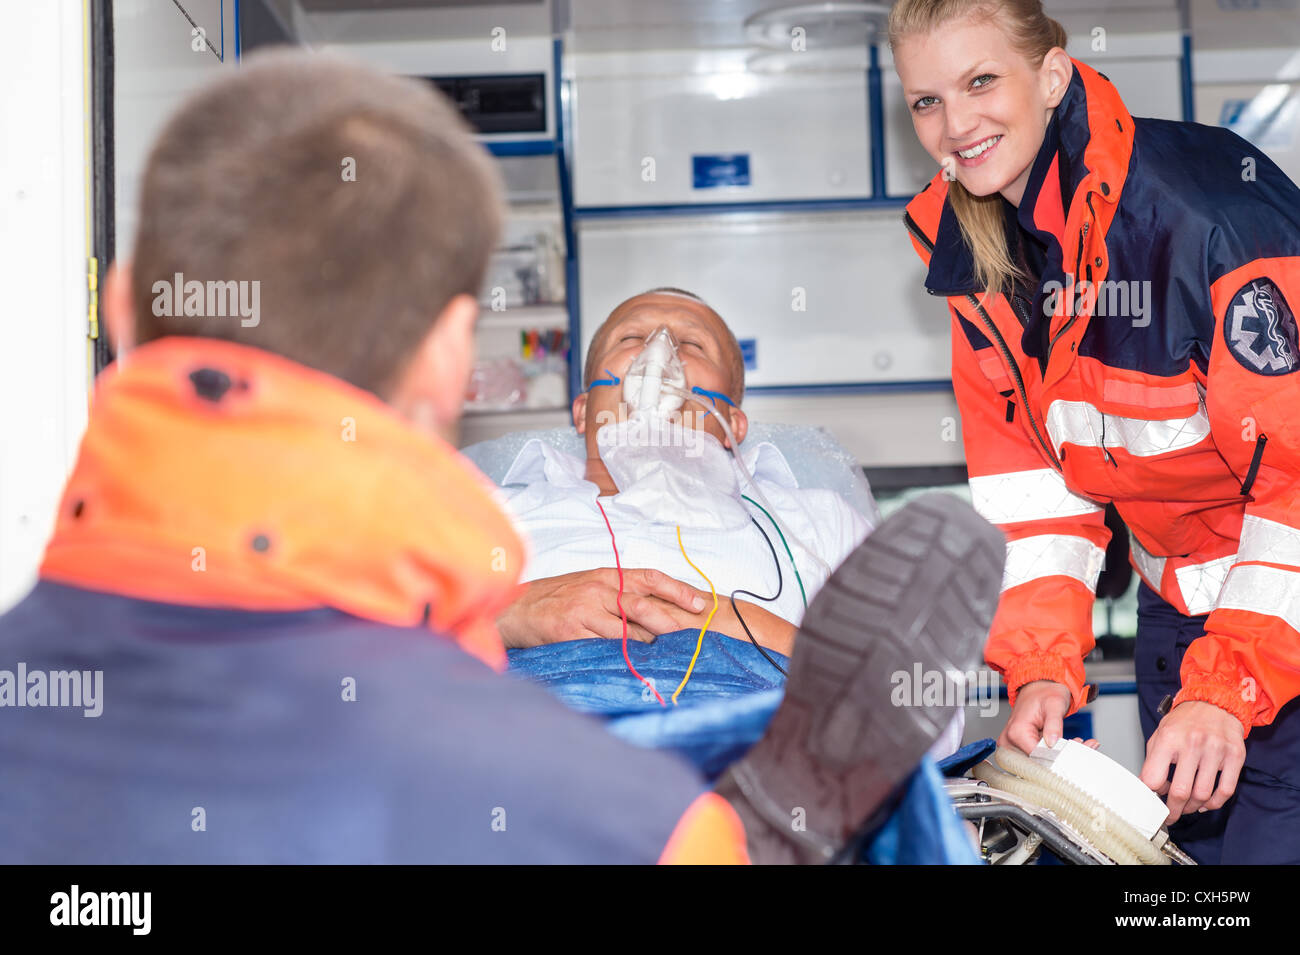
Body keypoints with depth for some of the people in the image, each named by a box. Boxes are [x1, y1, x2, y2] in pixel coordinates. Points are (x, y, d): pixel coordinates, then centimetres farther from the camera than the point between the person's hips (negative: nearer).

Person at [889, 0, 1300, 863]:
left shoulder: (1207, 210, -26)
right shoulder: (969, 244, -3)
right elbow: (1024, 469, -1)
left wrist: (1227, 688, -28)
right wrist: (1041, 662, -11)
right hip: (1178, 594, 6)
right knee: (1188, 838, 13)